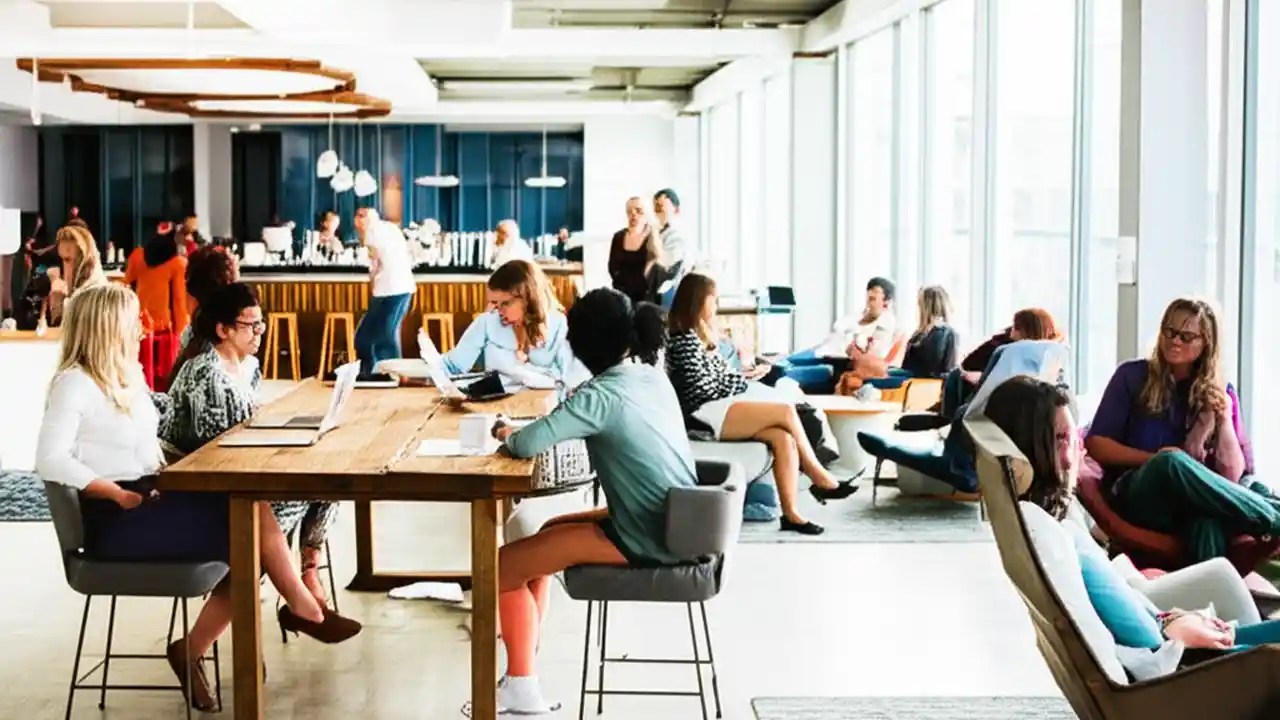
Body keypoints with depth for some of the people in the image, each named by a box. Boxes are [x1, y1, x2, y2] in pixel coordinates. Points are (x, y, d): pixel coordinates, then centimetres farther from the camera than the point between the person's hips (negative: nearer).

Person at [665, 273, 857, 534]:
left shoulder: (697, 335, 19)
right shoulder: (683, 339, -11)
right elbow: (703, 389, -15)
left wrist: (741, 377, 0)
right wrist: (744, 380, -4)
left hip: (720, 408, 9)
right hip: (705, 415, -9)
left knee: (784, 438, -14)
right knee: (787, 412, -19)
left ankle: (790, 513, -17)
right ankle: (820, 479, -3)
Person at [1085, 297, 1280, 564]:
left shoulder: (1220, 394, 13)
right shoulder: (1132, 375, 8)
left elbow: (1232, 475, 5)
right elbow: (1095, 444, 2)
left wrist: (1224, 419, -7)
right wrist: (1156, 460, -10)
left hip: (1194, 502, 2)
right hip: (1138, 498, -2)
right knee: (1171, 463, -40)